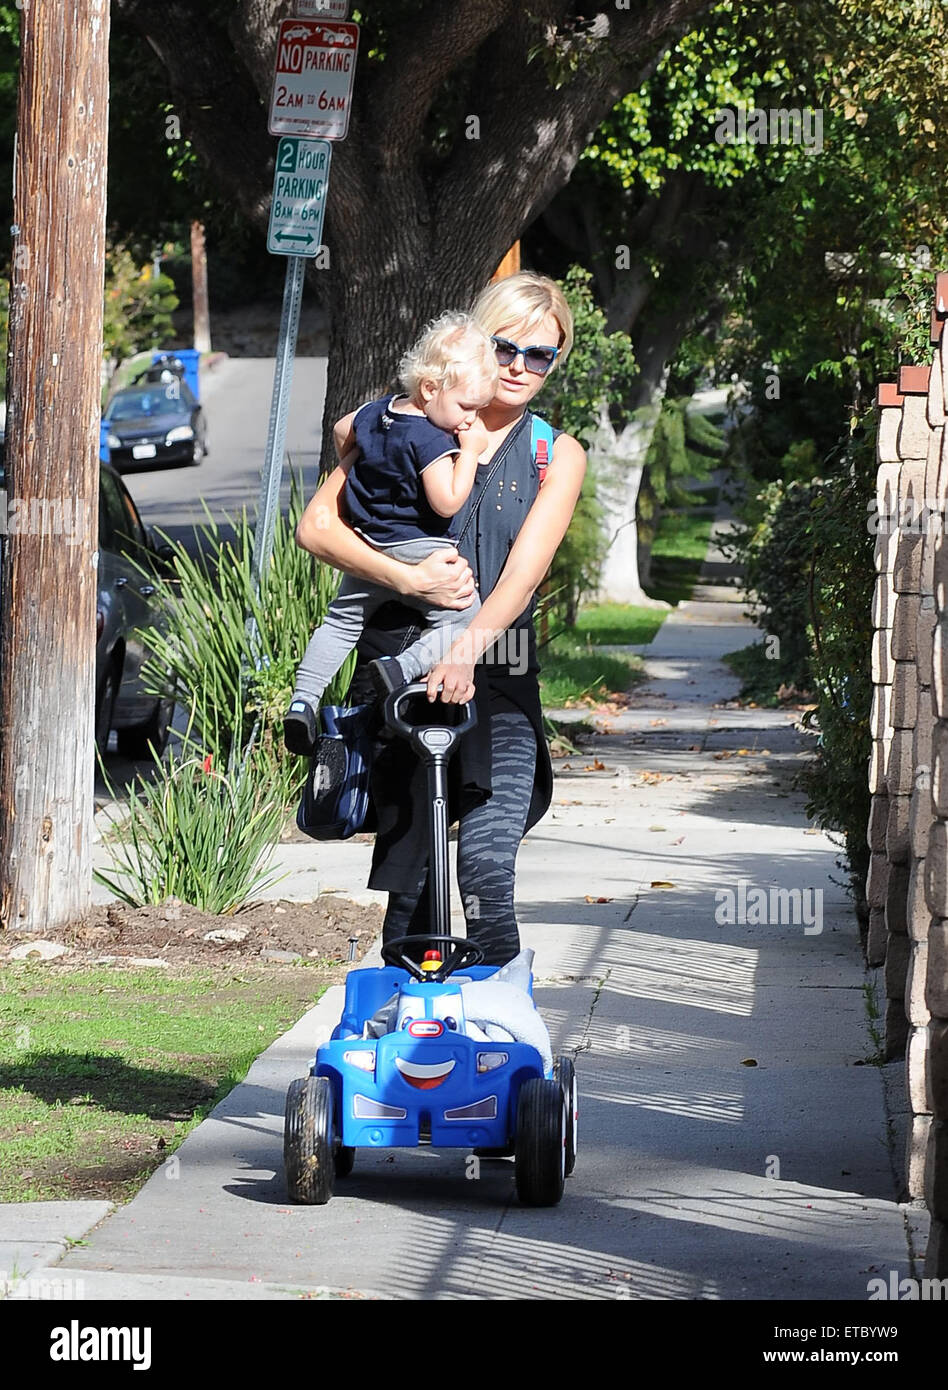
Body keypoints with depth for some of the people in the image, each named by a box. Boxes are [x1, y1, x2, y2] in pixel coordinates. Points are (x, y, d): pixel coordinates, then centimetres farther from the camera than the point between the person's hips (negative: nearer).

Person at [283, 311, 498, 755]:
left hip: (367, 547, 8)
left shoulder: (377, 411, 5)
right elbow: (447, 502, -26)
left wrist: (359, 471, 40)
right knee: (460, 622, 0)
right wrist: (469, 451, -20)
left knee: (341, 622, 19)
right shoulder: (430, 439, -21)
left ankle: (303, 699, 10)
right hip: (420, 552, -8)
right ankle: (403, 667, -20)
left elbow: (342, 429, 25)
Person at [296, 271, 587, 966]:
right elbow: (317, 525, -2)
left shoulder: (557, 457, 8)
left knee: (487, 873, -16)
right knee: (407, 878, 1)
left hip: (496, 680, 0)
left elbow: (523, 572, -7)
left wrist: (470, 645, -26)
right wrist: (408, 577, -17)